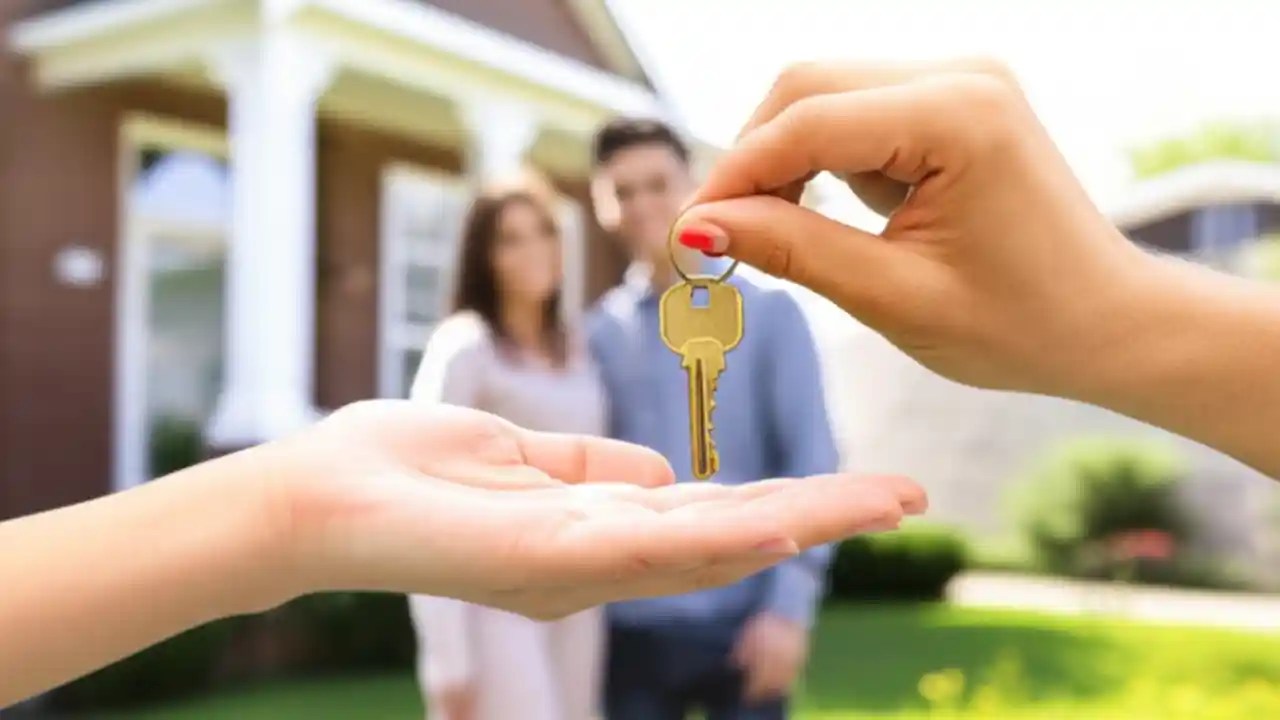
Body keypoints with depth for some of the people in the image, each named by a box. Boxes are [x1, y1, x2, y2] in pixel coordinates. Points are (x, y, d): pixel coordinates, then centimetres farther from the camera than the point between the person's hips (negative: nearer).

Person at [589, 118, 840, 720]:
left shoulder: (768, 313, 0)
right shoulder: (599, 333, 5)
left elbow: (812, 462, -5)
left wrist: (791, 605, -14)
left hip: (741, 618, -2)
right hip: (633, 626, 2)